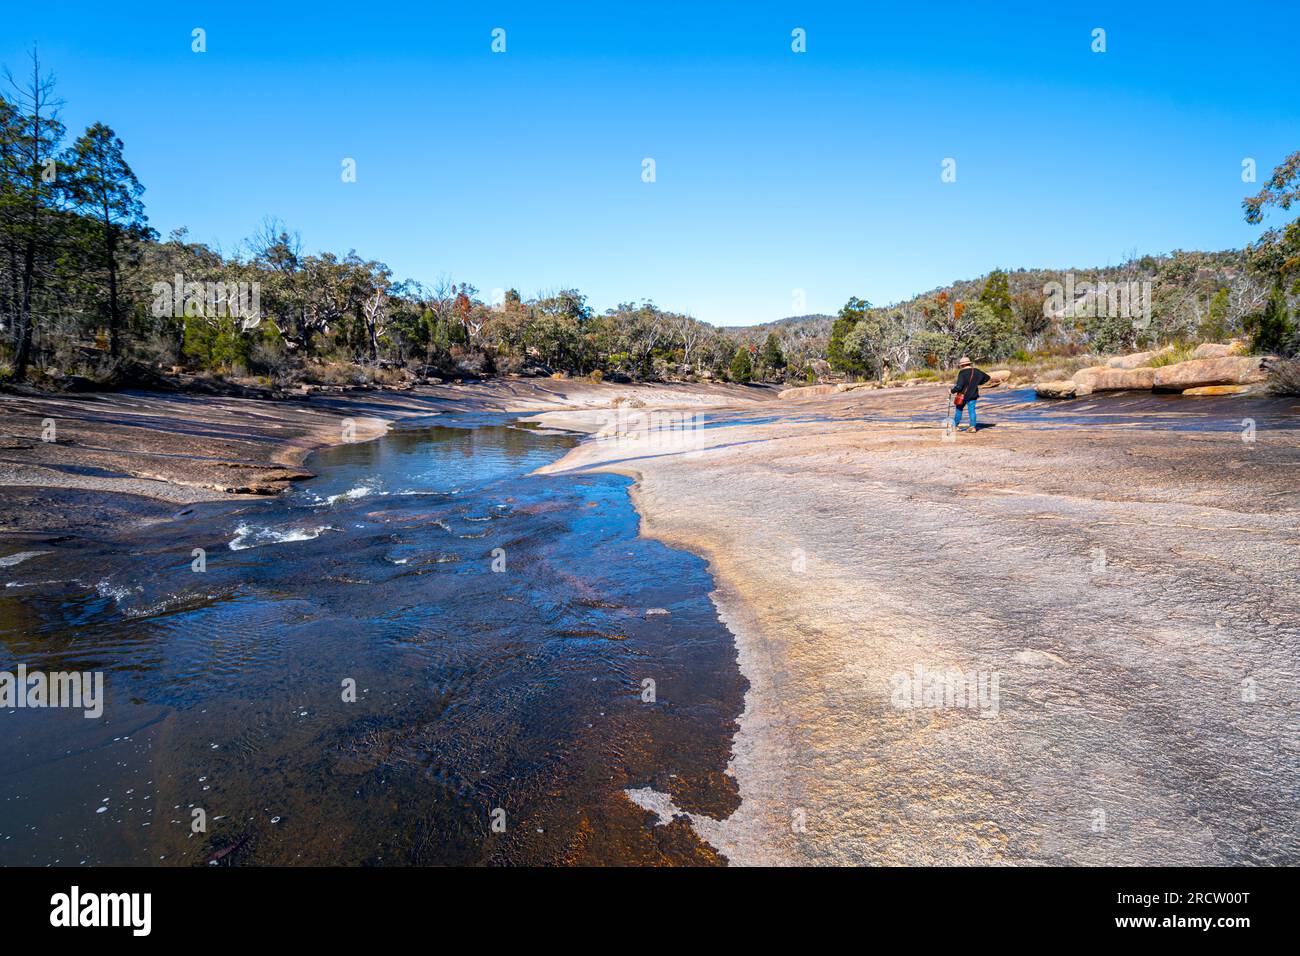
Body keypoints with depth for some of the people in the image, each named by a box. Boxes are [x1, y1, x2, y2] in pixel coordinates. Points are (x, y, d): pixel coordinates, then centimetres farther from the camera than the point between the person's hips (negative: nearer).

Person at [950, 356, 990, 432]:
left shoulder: (962, 372, -17)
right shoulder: (976, 371, 2)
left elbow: (959, 386, -23)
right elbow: (987, 377, 18)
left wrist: (952, 391, -8)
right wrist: (977, 383, 19)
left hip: (963, 395, -4)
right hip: (973, 395, 4)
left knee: (958, 409, 12)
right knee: (972, 410, 7)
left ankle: (956, 425, 20)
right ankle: (973, 426, 2)